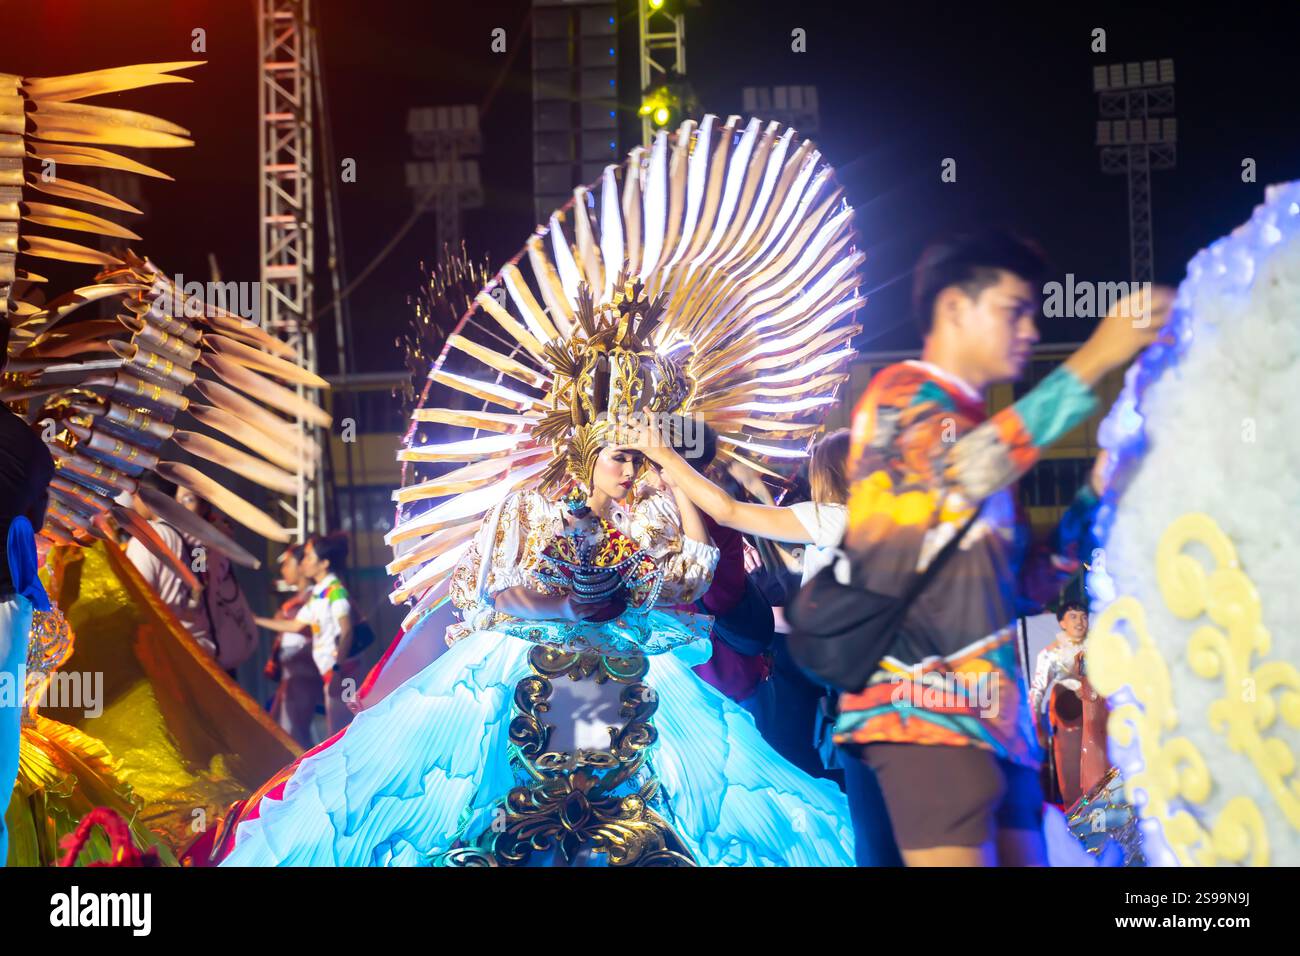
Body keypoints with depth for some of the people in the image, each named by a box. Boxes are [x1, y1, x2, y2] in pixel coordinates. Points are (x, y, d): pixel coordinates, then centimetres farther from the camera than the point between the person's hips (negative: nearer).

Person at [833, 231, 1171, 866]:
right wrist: (1092, 361, -21)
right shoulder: (902, 393, 0)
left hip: (993, 712, 9)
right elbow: (957, 471, -23)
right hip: (924, 704, -9)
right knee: (958, 855, -19)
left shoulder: (978, 429, 25)